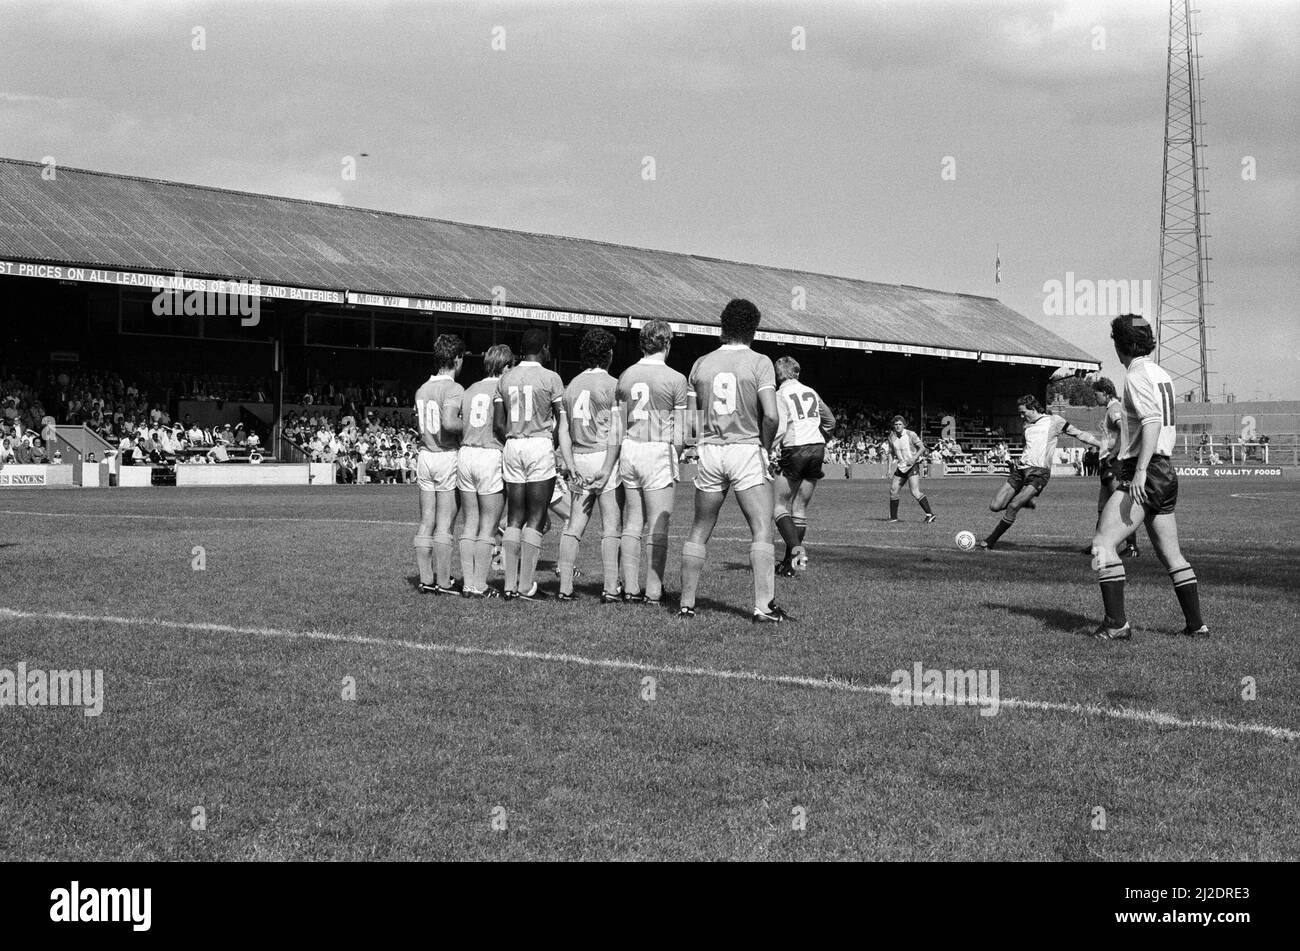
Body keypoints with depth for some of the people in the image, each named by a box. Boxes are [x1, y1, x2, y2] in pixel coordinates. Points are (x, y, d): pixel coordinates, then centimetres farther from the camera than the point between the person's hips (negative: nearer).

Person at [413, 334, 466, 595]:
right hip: (448, 456, -7)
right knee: (444, 524, -4)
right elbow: (449, 423, -25)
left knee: (426, 523, 8)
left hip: (425, 454, 7)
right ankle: (443, 583, -1)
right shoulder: (454, 389, -12)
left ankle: (426, 580, 9)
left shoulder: (422, 390, 11)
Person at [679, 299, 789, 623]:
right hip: (747, 451, -4)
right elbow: (770, 415, -13)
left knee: (699, 532, 13)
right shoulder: (759, 363, -4)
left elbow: (691, 419, 6)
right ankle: (763, 606, -7)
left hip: (710, 451, 4)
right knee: (762, 532, -1)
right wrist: (765, 447, 2)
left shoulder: (701, 364, 7)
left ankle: (686, 604, 16)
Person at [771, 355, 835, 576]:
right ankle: (789, 562, 12)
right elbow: (830, 422, 23)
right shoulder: (811, 392, 14)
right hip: (818, 449, 6)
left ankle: (796, 548, -22)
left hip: (795, 451, -6)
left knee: (781, 507, 2)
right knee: (800, 509, 10)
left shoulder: (781, 396, -5)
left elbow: (780, 429, -17)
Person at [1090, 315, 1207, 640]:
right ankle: (1195, 623, 15)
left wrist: (1140, 471, -29)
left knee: (1104, 544, -11)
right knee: (1171, 555, 13)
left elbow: (1152, 421, -23)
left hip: (1144, 474, -9)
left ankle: (1117, 622, -15)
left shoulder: (1137, 376, -10)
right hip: (1167, 472, 9)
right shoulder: (1162, 375, 16)